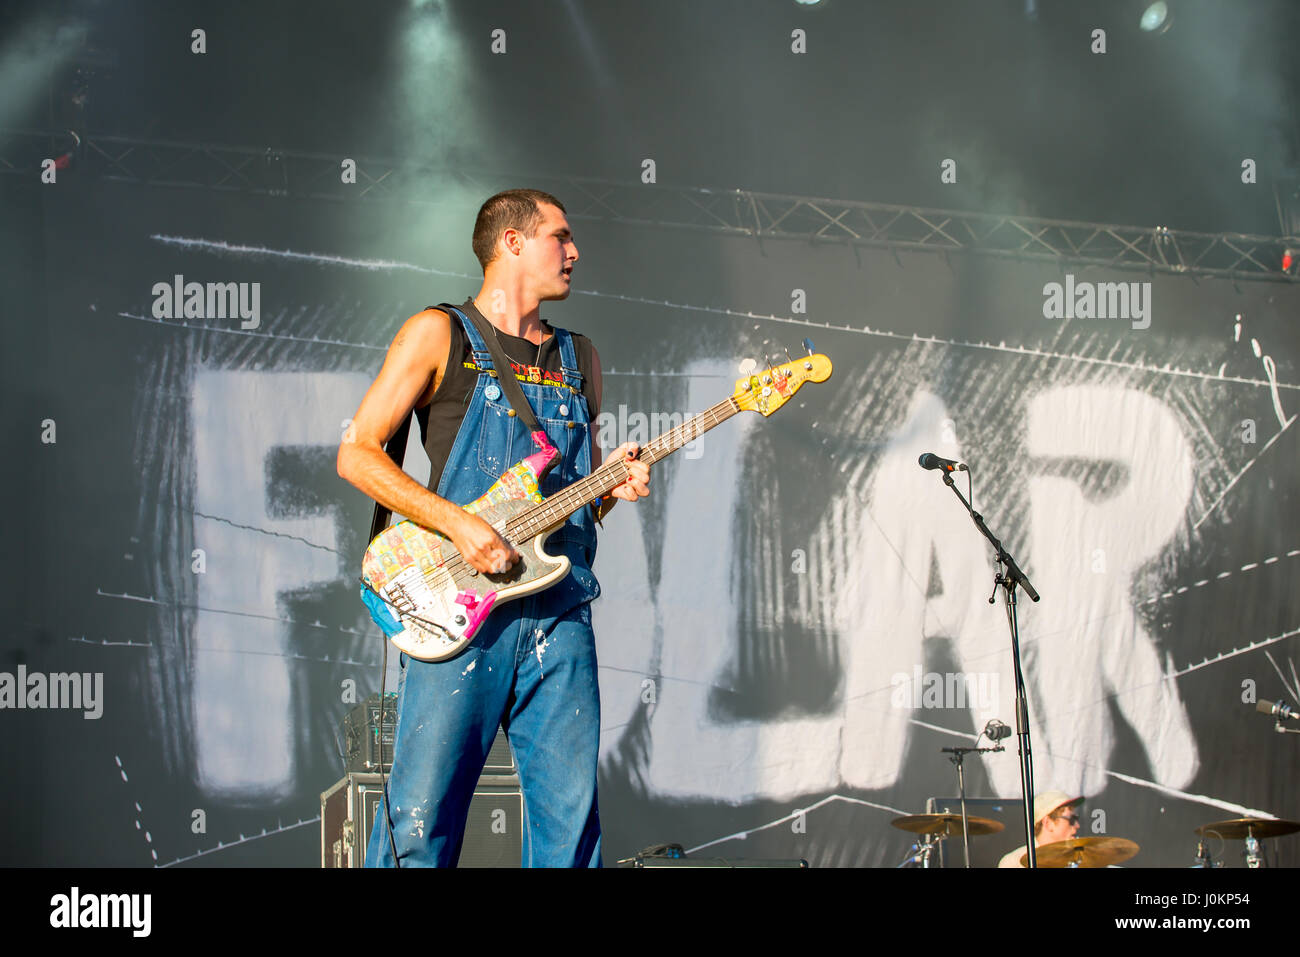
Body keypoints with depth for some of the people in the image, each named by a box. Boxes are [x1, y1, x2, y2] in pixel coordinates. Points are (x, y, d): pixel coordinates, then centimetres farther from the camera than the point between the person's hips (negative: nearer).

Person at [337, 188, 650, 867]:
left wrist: (612, 482, 4)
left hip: (560, 610, 5)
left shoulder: (579, 359, 21)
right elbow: (356, 454, -2)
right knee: (422, 814, -8)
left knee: (570, 816, 1)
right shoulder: (439, 336, 4)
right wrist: (457, 523, -13)